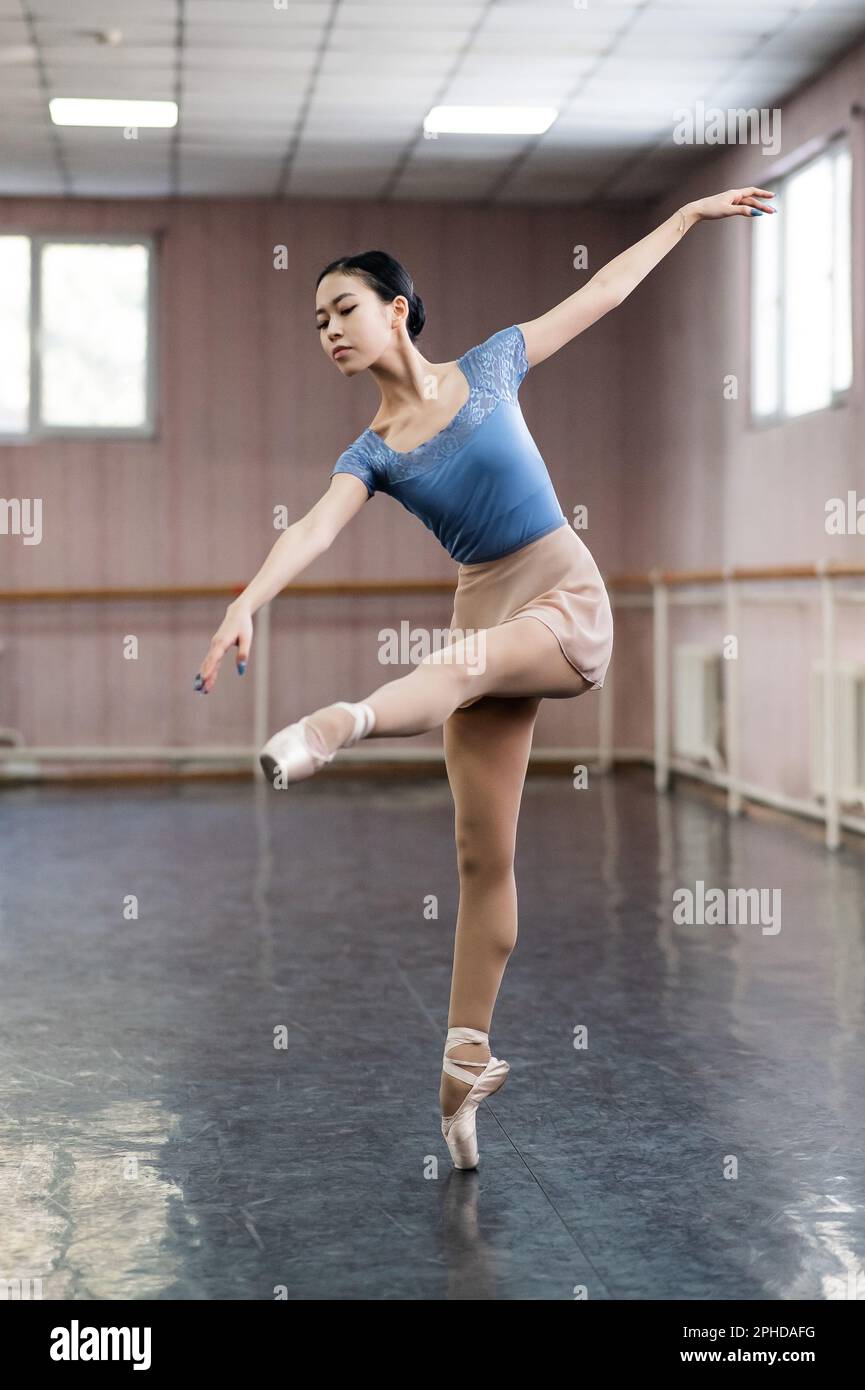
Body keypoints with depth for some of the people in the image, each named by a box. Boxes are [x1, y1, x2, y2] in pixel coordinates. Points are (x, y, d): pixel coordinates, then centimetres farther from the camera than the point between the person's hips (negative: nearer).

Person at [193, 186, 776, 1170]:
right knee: (483, 856, -1)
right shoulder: (373, 452, 5)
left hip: (568, 605, -2)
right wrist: (244, 606, -33)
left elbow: (602, 291, 13)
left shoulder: (487, 367, 4)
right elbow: (315, 529, -14)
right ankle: (467, 1067, 4)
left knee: (464, 665, -37)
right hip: (486, 615, 2)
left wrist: (691, 212, 17)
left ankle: (342, 723, -66)